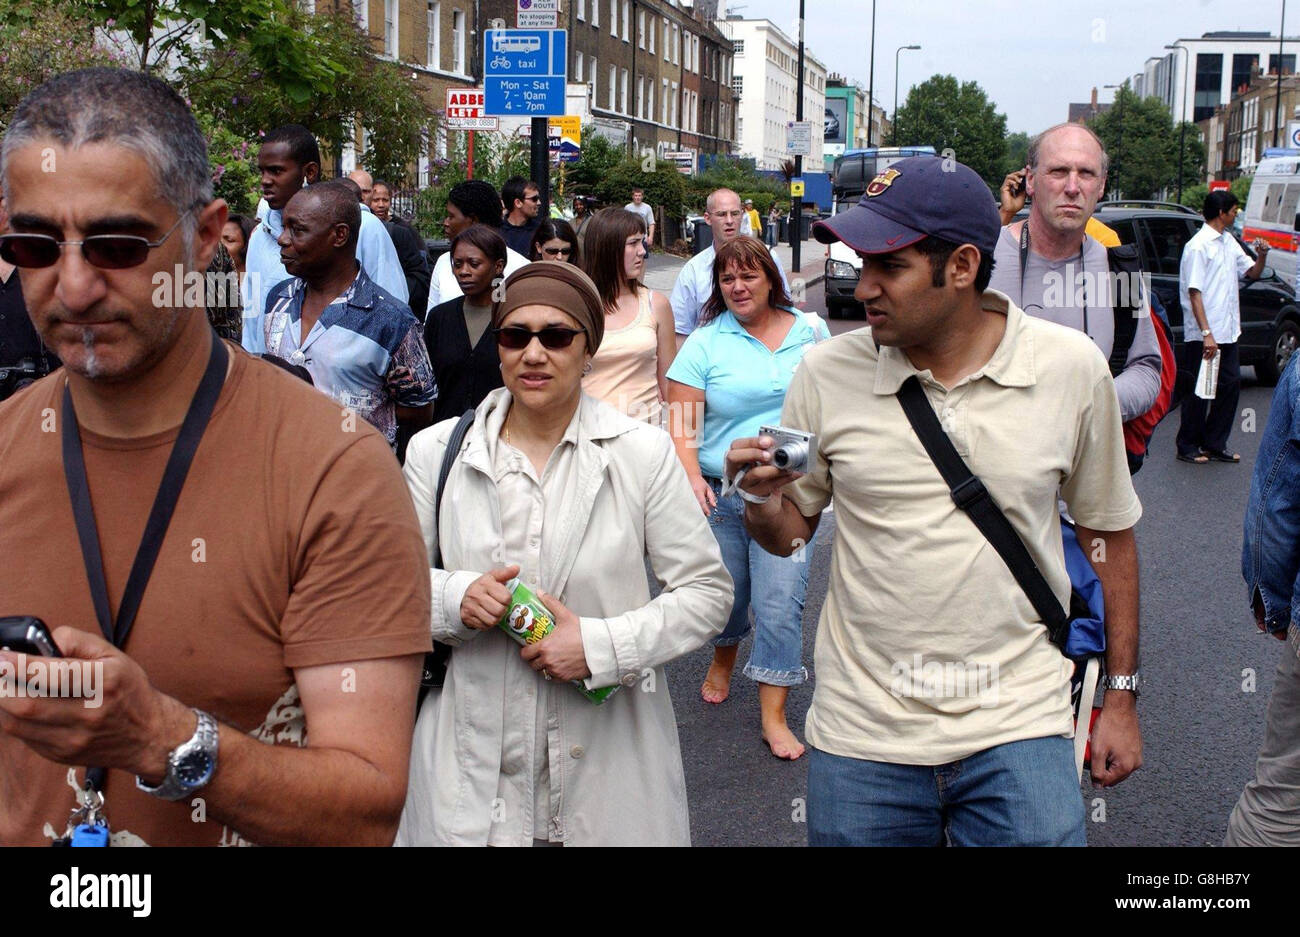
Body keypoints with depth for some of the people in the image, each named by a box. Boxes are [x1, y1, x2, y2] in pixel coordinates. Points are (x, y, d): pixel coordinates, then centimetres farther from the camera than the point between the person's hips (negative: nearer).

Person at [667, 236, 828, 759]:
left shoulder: (809, 332, 5)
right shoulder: (705, 342, -1)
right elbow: (682, 420, -6)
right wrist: (691, 475, -22)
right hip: (720, 491, 0)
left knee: (780, 602, -6)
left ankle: (773, 716, 4)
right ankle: (723, 660, 47)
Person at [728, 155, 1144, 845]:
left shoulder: (1072, 368, -4)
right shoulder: (828, 373, -4)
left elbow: (1109, 534, 7)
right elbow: (790, 533, 7)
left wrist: (1121, 697, 9)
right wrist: (762, 500, -16)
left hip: (1017, 732, -1)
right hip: (861, 734, 1)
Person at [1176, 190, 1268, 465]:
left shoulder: (1229, 242, 13)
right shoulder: (1198, 246, -13)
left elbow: (1252, 273, 23)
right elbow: (1194, 292, -18)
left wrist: (1261, 256, 0)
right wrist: (1206, 333, -23)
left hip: (1228, 331, 8)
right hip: (1203, 335, -8)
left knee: (1230, 385, 9)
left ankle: (1214, 444, 19)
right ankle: (1188, 447, 10)